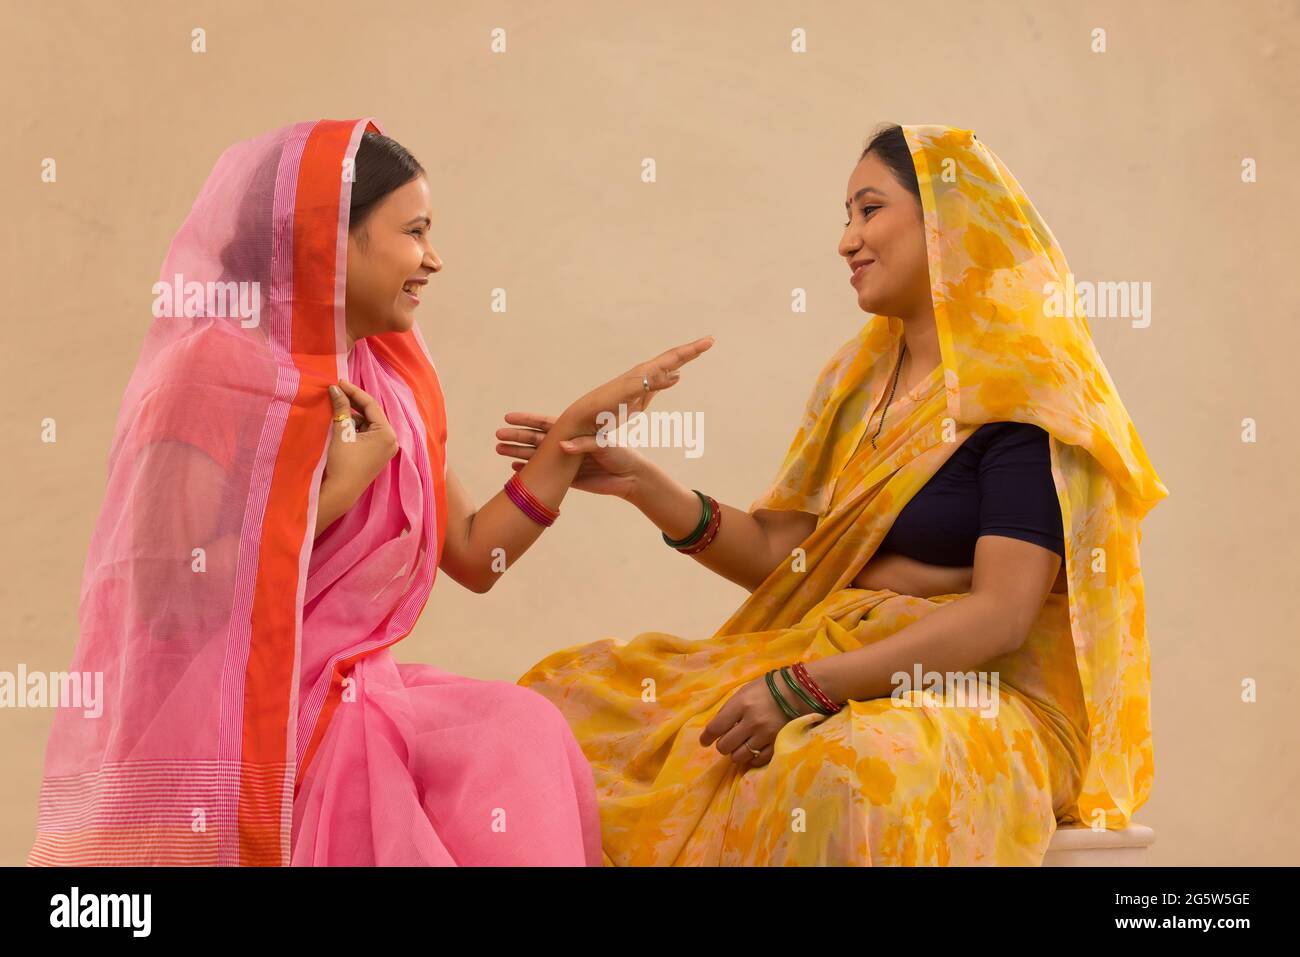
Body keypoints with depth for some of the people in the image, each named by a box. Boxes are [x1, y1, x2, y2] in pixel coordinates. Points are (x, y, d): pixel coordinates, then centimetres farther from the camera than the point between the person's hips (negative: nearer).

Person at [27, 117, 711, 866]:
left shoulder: (391, 383, 7)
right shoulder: (211, 380, -14)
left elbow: (474, 556, 10)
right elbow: (180, 594, -18)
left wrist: (582, 421, 6)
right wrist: (344, 485, -16)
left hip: (346, 701, 7)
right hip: (230, 737, -7)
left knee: (524, 743, -16)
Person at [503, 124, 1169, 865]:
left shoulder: (1023, 387, -10)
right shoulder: (861, 380, 13)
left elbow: (1002, 615, -18)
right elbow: (782, 555, 10)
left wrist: (801, 690, -21)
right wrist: (641, 484, -2)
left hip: (984, 695, -7)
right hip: (845, 675, 7)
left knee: (850, 776, -41)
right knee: (577, 695, -5)